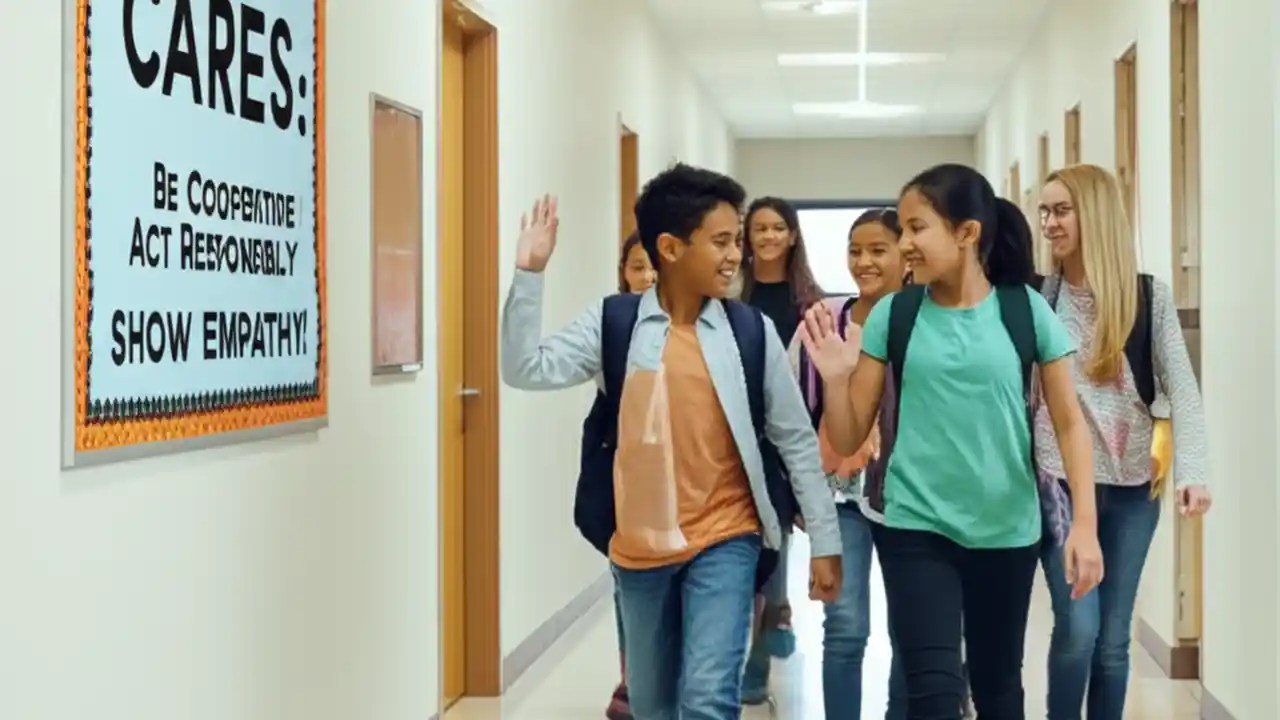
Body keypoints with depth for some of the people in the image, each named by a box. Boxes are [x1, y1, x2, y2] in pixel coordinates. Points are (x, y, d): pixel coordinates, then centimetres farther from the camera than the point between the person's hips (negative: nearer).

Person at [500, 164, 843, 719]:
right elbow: (527, 370, -13)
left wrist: (824, 540, 0)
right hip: (639, 546, 2)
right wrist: (529, 274, -19)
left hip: (724, 541, -2)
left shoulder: (752, 330, -4)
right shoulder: (613, 322, -2)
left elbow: (796, 441, 1)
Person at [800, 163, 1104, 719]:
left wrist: (1084, 522, -8)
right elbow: (847, 440, 0)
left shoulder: (1026, 311, -5)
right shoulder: (892, 316, -3)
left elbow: (1069, 423, 0)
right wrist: (835, 377, -18)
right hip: (914, 527, -1)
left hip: (1007, 531, 1)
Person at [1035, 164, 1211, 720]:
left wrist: (1191, 470, -17)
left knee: (1113, 638, 7)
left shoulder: (1150, 296, 1)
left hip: (1133, 486, 1)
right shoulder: (1035, 297, 0)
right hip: (1062, 483, -1)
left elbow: (1181, 388, -4)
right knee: (1078, 629, -10)